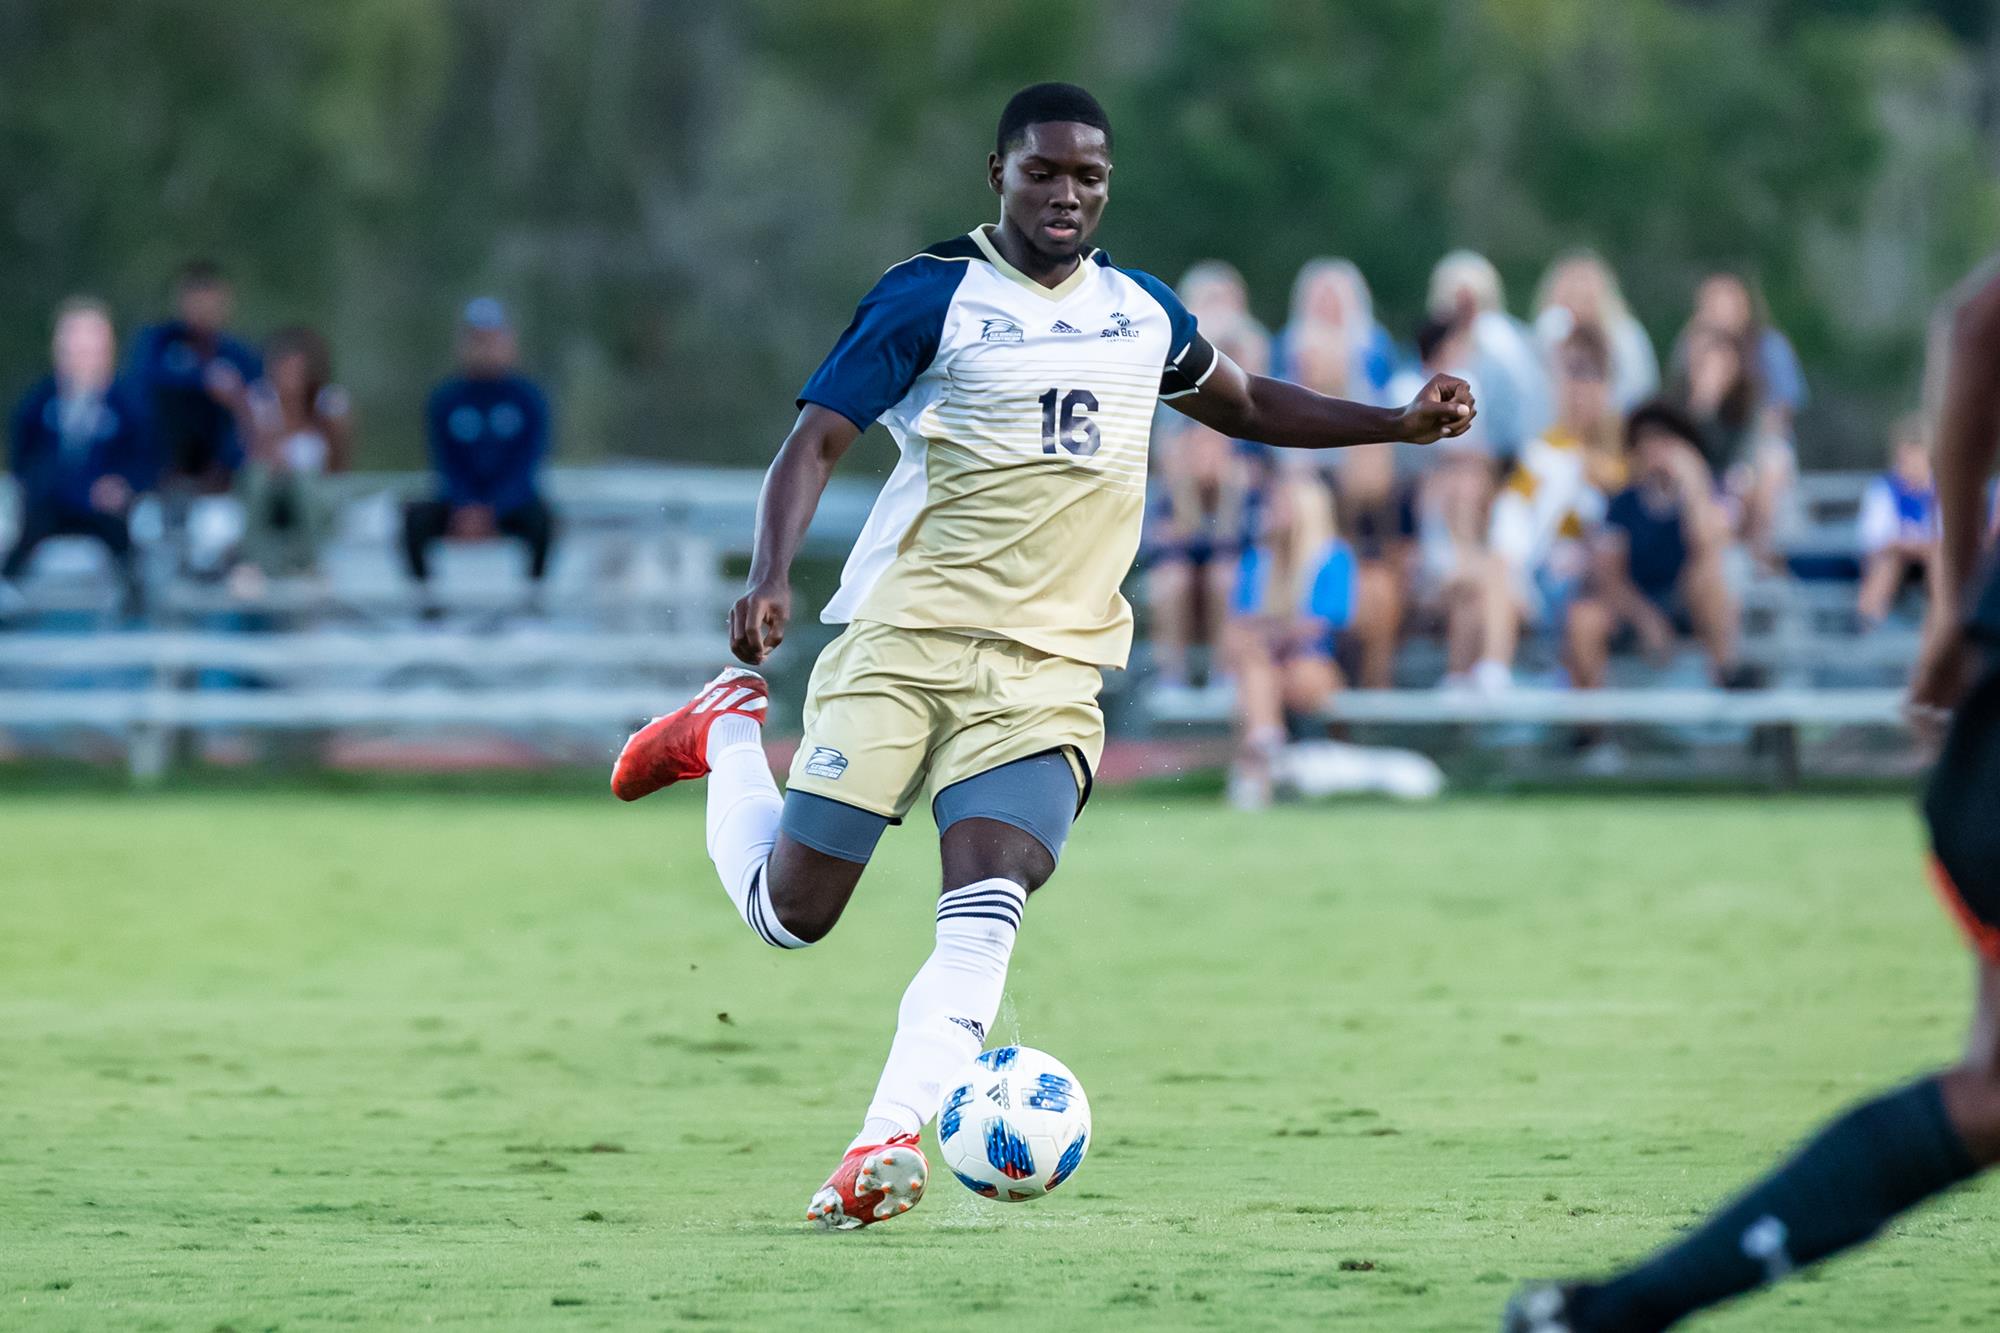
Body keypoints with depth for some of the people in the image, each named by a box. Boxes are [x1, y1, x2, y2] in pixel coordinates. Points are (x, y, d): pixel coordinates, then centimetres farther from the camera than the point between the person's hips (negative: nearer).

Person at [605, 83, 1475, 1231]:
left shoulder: (1142, 310, 14)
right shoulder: (932, 297, -3)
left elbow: (1245, 405, 33)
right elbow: (816, 440, -8)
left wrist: (1398, 424, 22)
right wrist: (772, 578, -25)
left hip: (1048, 670, 3)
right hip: (906, 636, -3)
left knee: (985, 916, -18)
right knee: (791, 909, -1)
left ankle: (885, 1147, -22)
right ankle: (730, 732, 29)